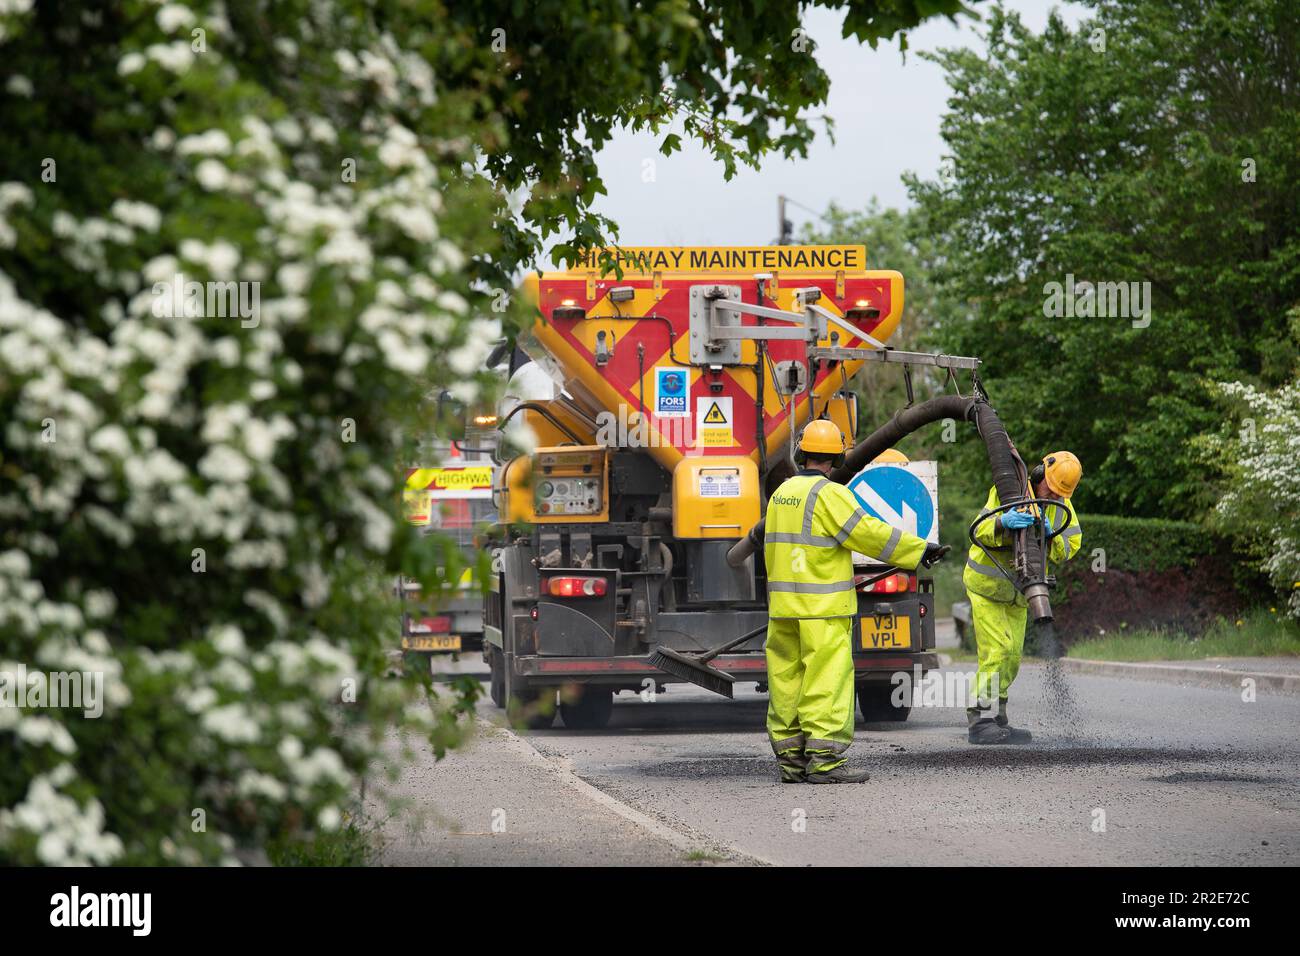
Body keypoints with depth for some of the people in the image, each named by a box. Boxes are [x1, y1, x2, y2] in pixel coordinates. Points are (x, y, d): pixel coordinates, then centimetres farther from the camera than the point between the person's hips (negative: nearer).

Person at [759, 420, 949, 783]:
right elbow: (871, 534, -15)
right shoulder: (828, 495, -12)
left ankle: (790, 759, 12)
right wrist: (920, 550, -8)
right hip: (823, 607, -8)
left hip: (783, 603, 8)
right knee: (826, 681, -7)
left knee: (787, 682, 9)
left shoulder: (782, 493, 12)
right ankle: (824, 762, -10)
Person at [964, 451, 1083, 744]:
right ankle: (980, 722, -16)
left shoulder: (1062, 506, -2)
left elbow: (1066, 551, -9)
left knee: (1012, 656, 9)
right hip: (986, 585, -7)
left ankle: (994, 715, 20)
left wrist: (1050, 535, -29)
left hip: (1017, 593, 7)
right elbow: (980, 531, -28)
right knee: (998, 651, -16)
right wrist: (1002, 522, -49)